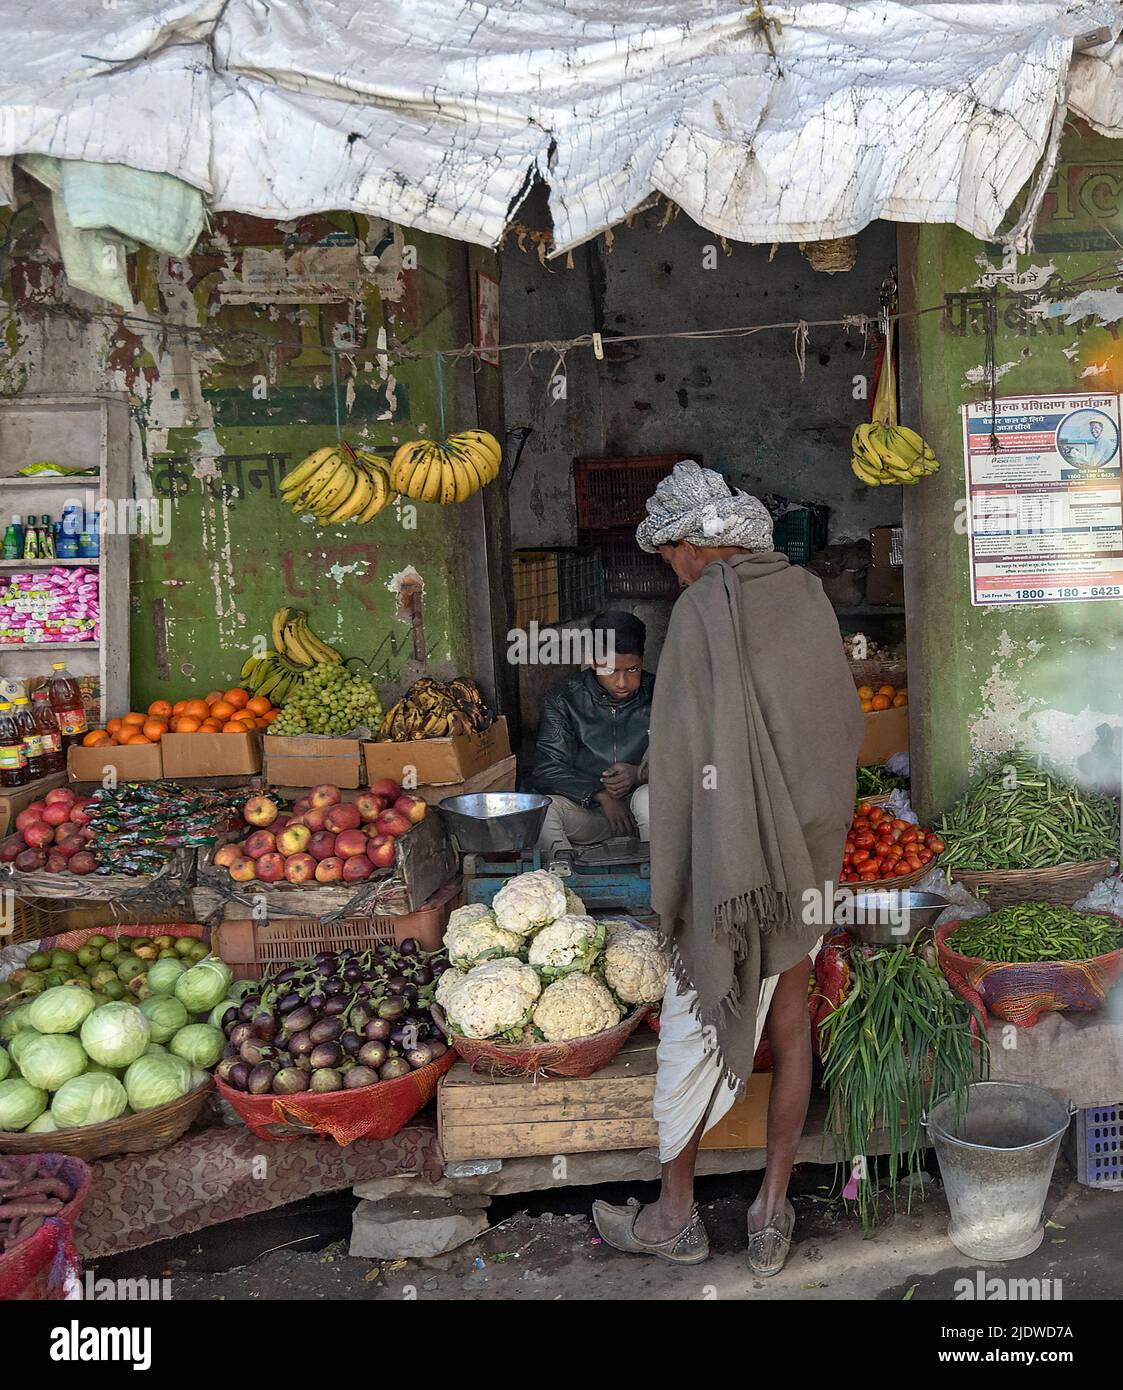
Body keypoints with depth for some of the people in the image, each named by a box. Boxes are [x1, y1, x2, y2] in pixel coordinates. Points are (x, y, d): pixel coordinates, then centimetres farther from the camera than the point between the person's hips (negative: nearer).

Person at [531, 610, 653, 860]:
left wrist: (641, 773, -23)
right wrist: (600, 794, -20)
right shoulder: (564, 699, -1)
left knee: (650, 799, -35)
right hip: (585, 809, 1)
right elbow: (546, 771, -6)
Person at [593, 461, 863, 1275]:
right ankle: (772, 1212, 22)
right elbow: (845, 723, 10)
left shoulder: (701, 613, -16)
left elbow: (684, 757, -17)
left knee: (695, 1028, 9)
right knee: (789, 1020, 15)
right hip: (813, 844, 6)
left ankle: (675, 1215, 23)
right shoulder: (808, 596, 4)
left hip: (735, 854, -6)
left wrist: (672, 889, -11)